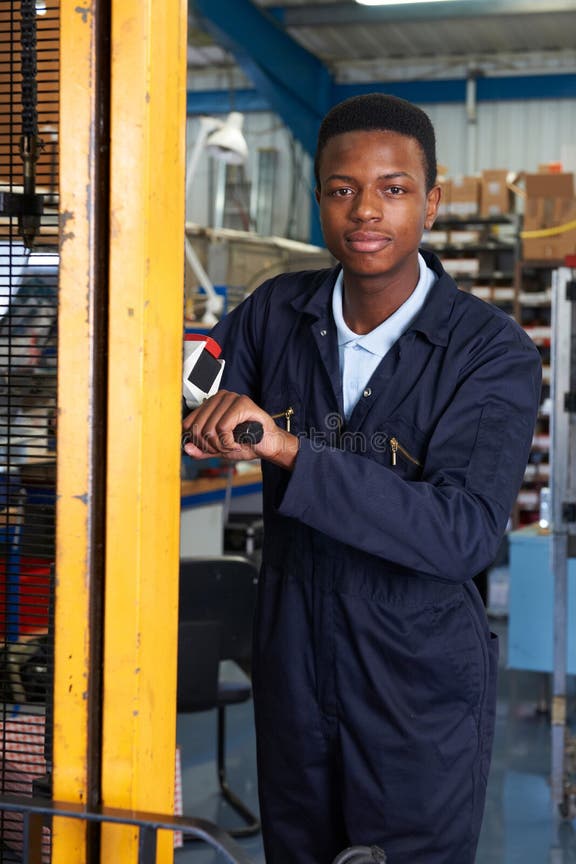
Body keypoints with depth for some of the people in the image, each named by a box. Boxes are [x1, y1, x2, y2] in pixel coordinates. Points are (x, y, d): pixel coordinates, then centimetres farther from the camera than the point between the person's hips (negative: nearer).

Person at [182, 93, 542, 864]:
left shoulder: (495, 354, -16)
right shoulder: (275, 314, -3)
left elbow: (466, 534, -28)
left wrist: (286, 449, -35)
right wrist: (208, 415, -23)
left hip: (421, 695, -4)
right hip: (293, 674, 4)